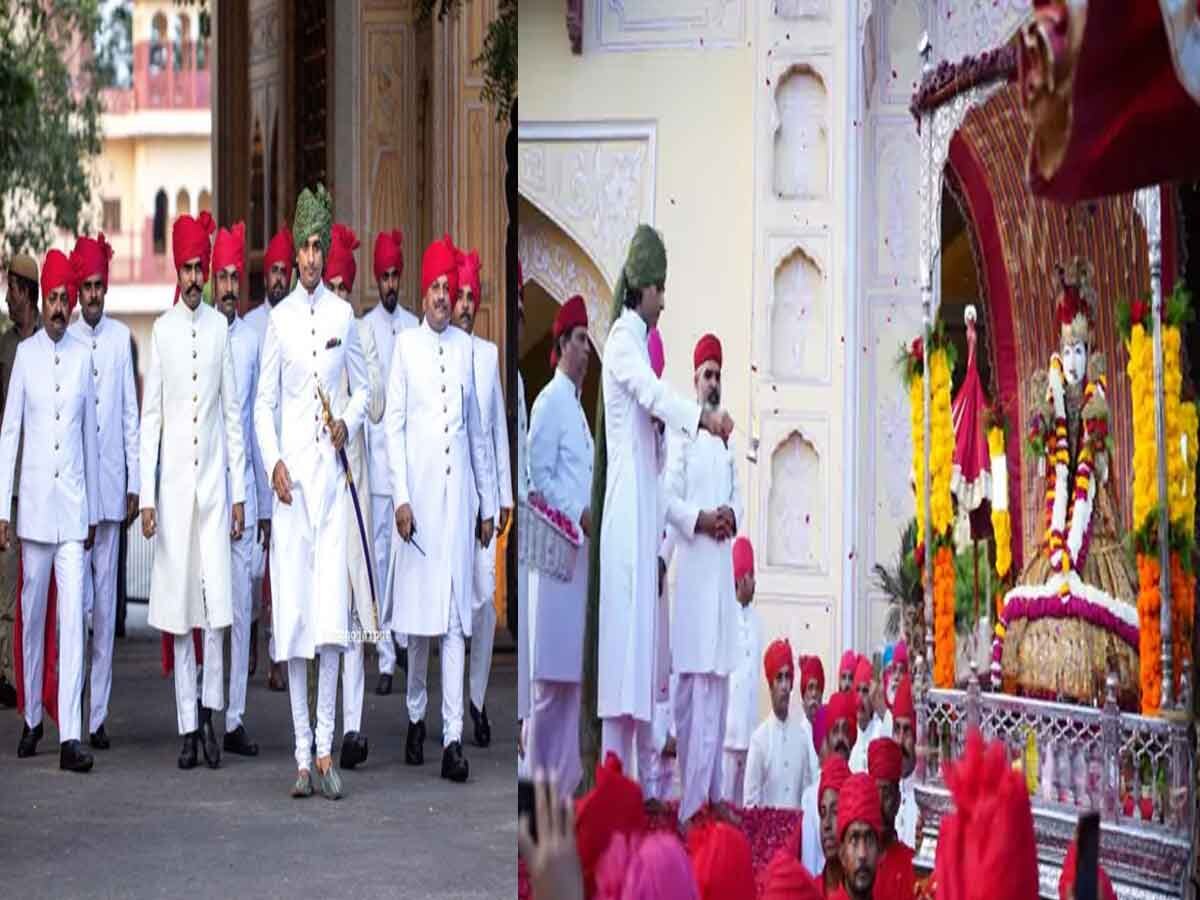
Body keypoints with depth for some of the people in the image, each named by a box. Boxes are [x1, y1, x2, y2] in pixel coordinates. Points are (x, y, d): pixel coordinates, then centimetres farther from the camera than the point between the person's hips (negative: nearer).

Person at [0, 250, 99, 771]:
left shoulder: (83, 356, 5)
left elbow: (91, 434, 11)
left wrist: (93, 511, 12)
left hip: (73, 501, 1)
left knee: (73, 616, -6)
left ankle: (70, 735, -9)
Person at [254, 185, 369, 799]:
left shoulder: (342, 315, 7)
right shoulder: (279, 318, 4)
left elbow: (363, 389, 16)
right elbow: (264, 403, 6)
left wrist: (350, 423, -4)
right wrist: (272, 462, -8)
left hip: (331, 471, 1)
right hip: (291, 470, -1)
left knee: (331, 617, -7)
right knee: (293, 619, -2)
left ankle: (326, 751, -1)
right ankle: (303, 755, 4)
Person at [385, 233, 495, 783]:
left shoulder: (466, 348, 11)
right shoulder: (405, 346, 2)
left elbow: (479, 429, 15)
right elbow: (394, 424, -1)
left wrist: (488, 503, 14)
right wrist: (400, 497, -9)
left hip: (459, 491, 2)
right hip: (419, 489, -2)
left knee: (454, 615, -3)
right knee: (419, 612, 4)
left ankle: (452, 738, -6)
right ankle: (416, 717, 23)